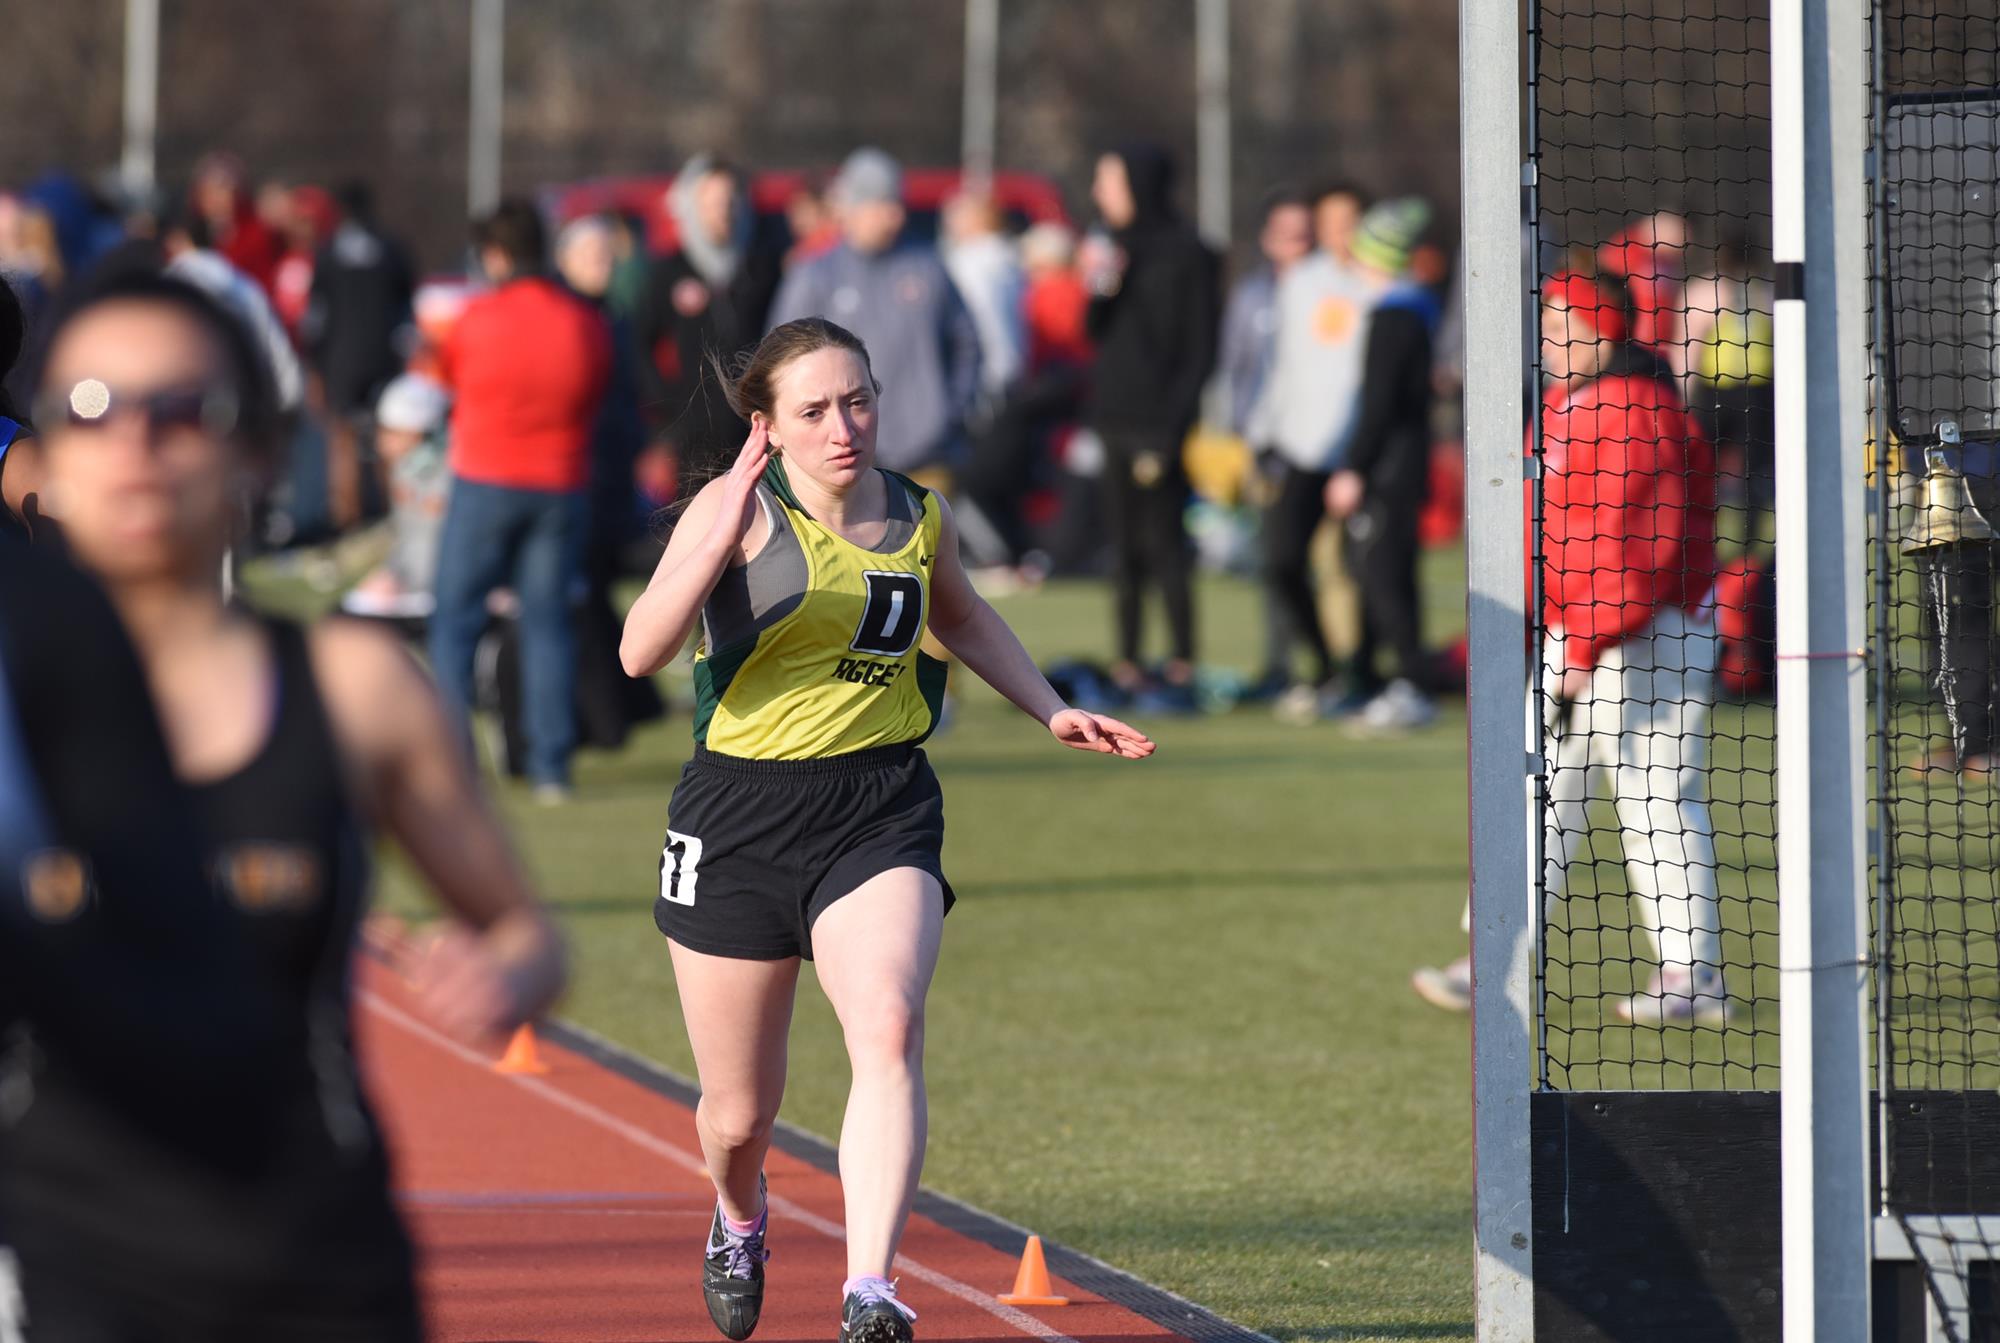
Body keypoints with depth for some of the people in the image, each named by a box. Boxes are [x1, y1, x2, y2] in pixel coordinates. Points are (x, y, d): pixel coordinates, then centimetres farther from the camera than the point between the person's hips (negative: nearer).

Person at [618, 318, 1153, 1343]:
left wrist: (1051, 711, 23)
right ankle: (739, 1220, 46)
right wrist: (717, 544, -34)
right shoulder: (743, 508, -9)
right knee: (739, 1115, 9)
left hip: (881, 810, 2)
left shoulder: (919, 515, 5)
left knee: (889, 1028, -26)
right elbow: (640, 652, -22)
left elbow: (959, 615, 29)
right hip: (742, 813, -2)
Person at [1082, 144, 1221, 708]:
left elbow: (1199, 349, -10)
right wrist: (1100, 294, -4)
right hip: (1114, 417, 7)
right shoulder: (1123, 248, 15)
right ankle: (1127, 667, 11)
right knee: (1123, 544, 7)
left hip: (1156, 420, -7)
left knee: (1162, 541, -7)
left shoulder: (1187, 256, -7)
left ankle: (1182, 673, -4)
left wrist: (1172, 426, -17)